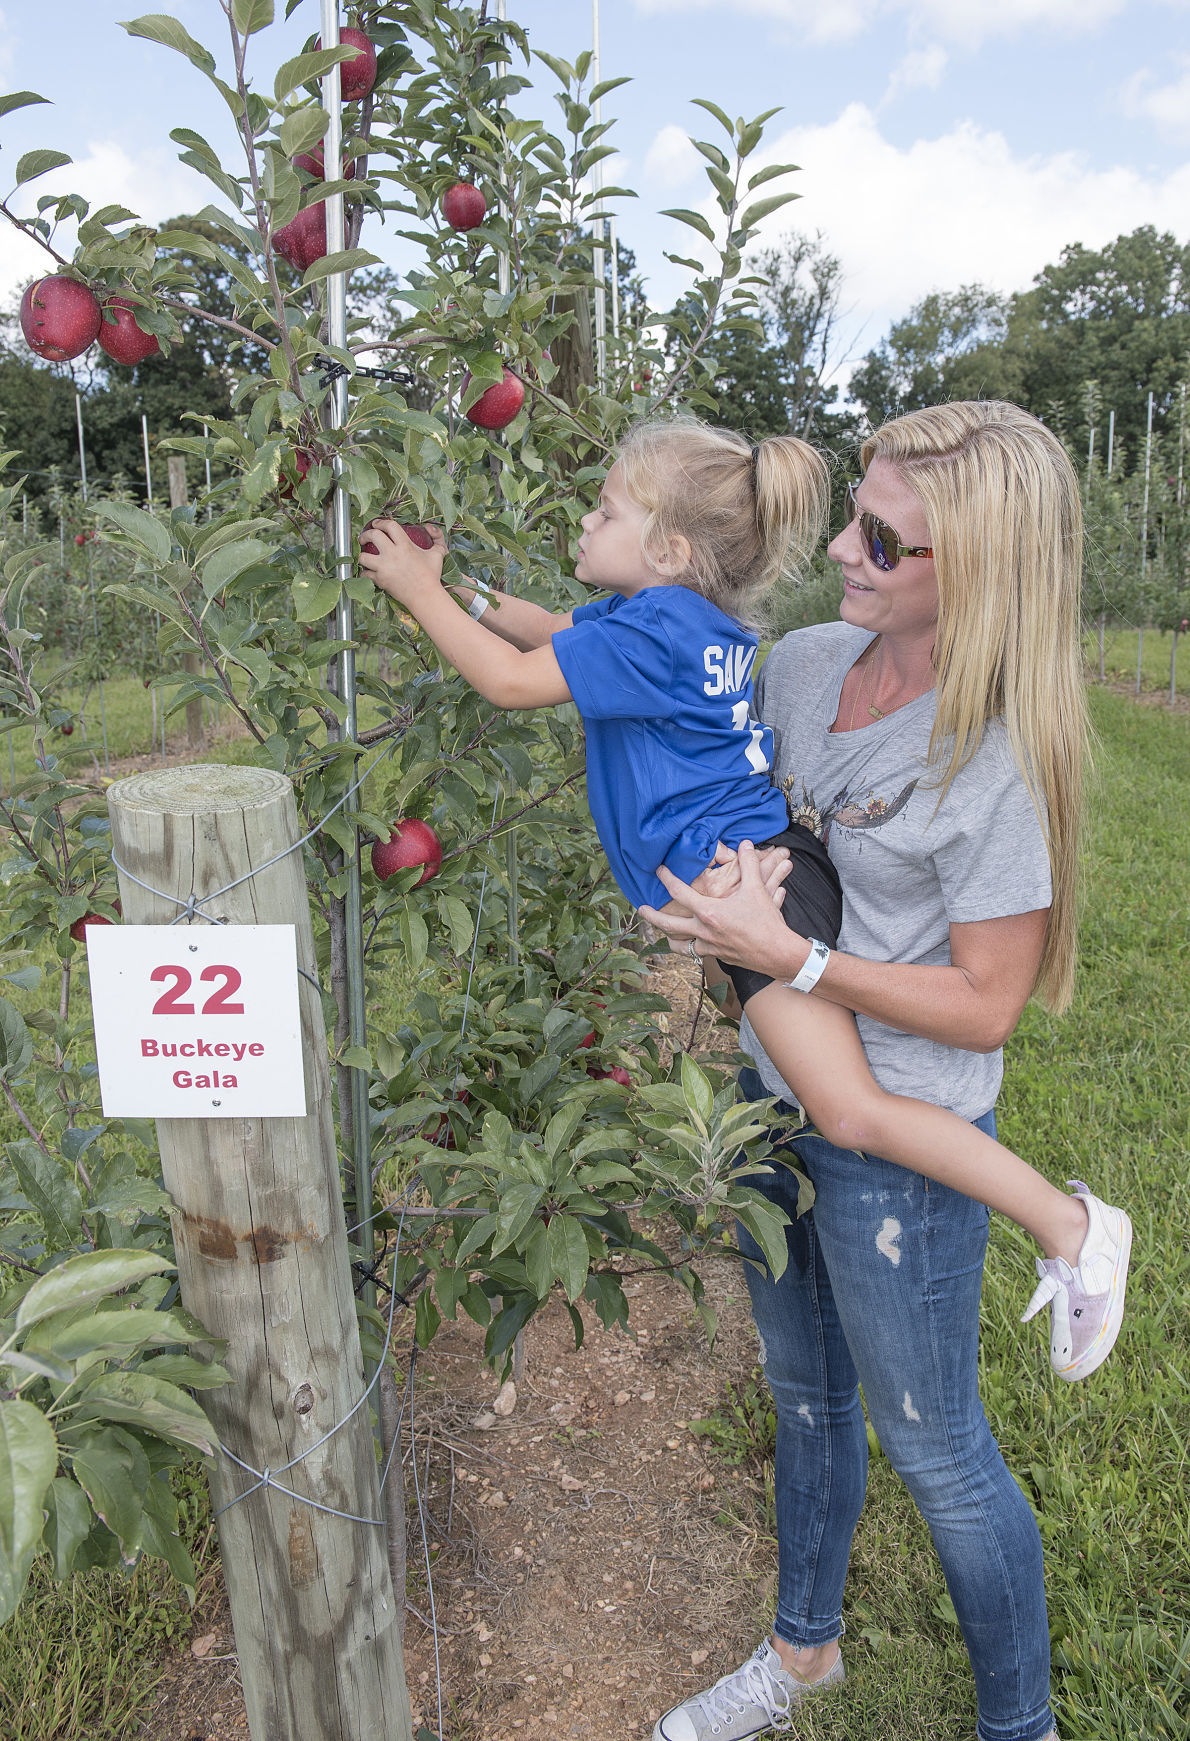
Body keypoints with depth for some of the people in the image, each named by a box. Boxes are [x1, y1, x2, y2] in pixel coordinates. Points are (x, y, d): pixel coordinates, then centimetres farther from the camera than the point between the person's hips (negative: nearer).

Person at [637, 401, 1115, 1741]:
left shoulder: (1002, 756, -24)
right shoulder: (802, 665, -4)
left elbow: (982, 1006, -21)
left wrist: (785, 956, -25)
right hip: (772, 1094, 7)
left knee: (932, 1445, 13)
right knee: (806, 1394, 25)